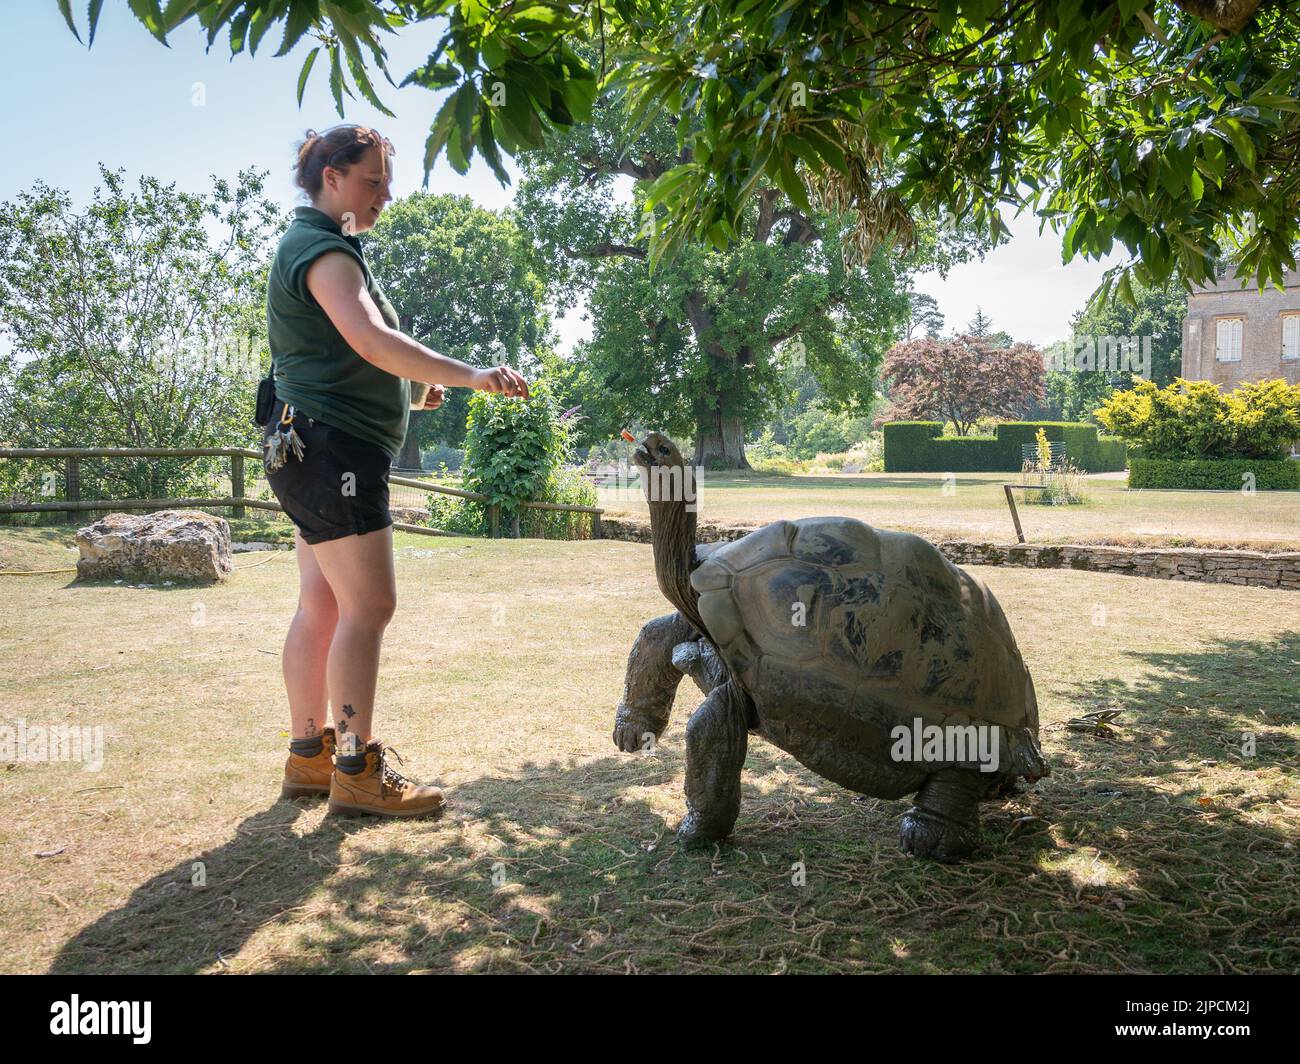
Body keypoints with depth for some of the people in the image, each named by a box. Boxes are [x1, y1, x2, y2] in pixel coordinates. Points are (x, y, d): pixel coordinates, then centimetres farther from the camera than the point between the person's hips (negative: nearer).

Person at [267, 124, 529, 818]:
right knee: (368, 607, -10)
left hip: (308, 448, 11)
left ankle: (309, 755, 16)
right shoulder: (323, 249, -10)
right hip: (335, 446, -11)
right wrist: (470, 377, -30)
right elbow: (371, 340, -26)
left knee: (321, 607, 10)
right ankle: (356, 771, -5)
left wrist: (412, 389, 18)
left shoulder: (310, 247, 24)